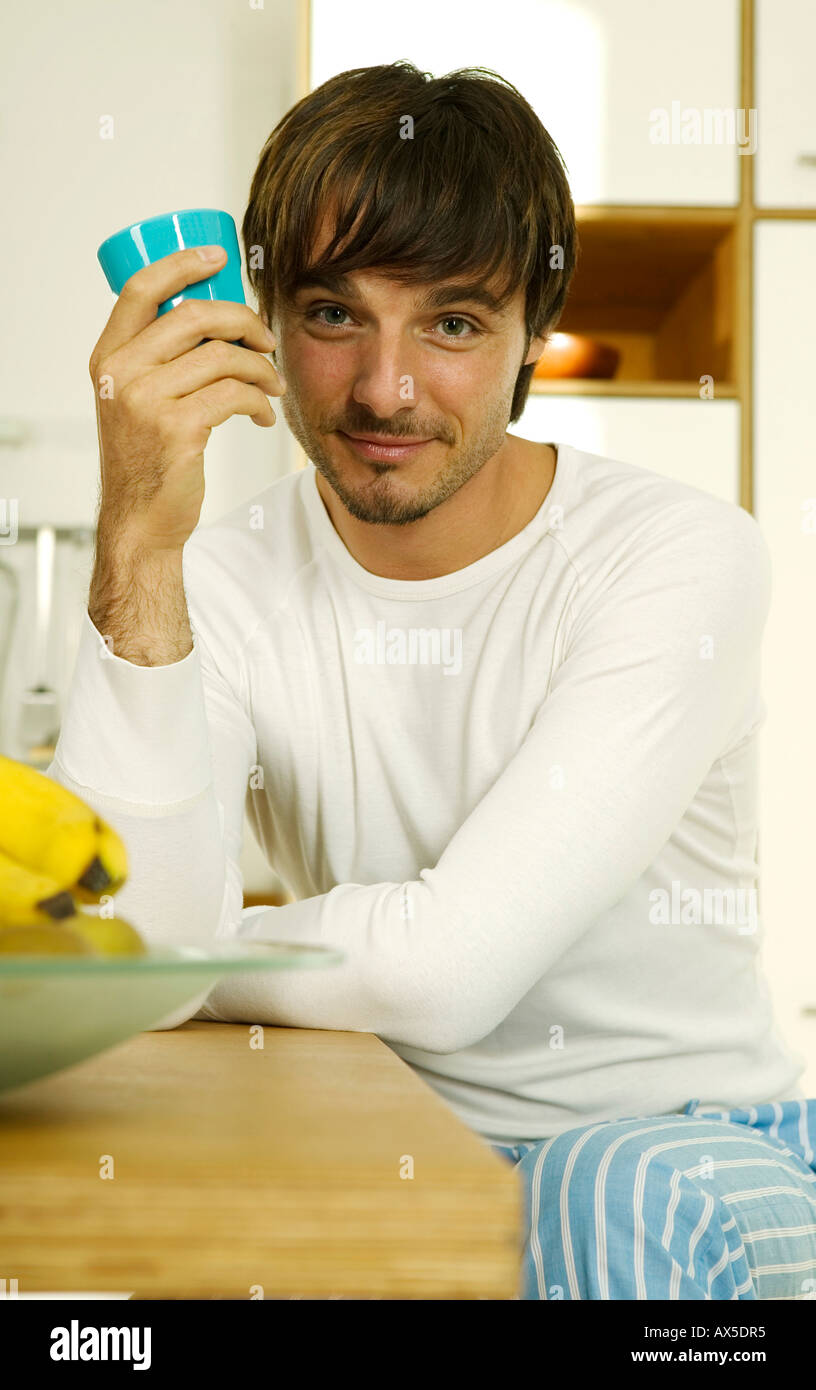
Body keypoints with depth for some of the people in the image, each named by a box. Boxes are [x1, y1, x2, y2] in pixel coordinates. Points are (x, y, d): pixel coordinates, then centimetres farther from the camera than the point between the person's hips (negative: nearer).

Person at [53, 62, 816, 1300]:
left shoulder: (682, 557, -14)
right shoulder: (222, 585, -5)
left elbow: (452, 967, -24)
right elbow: (130, 944, -22)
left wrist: (178, 959, -10)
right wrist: (137, 549, -29)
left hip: (696, 1140, -2)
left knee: (639, 1187, -37)